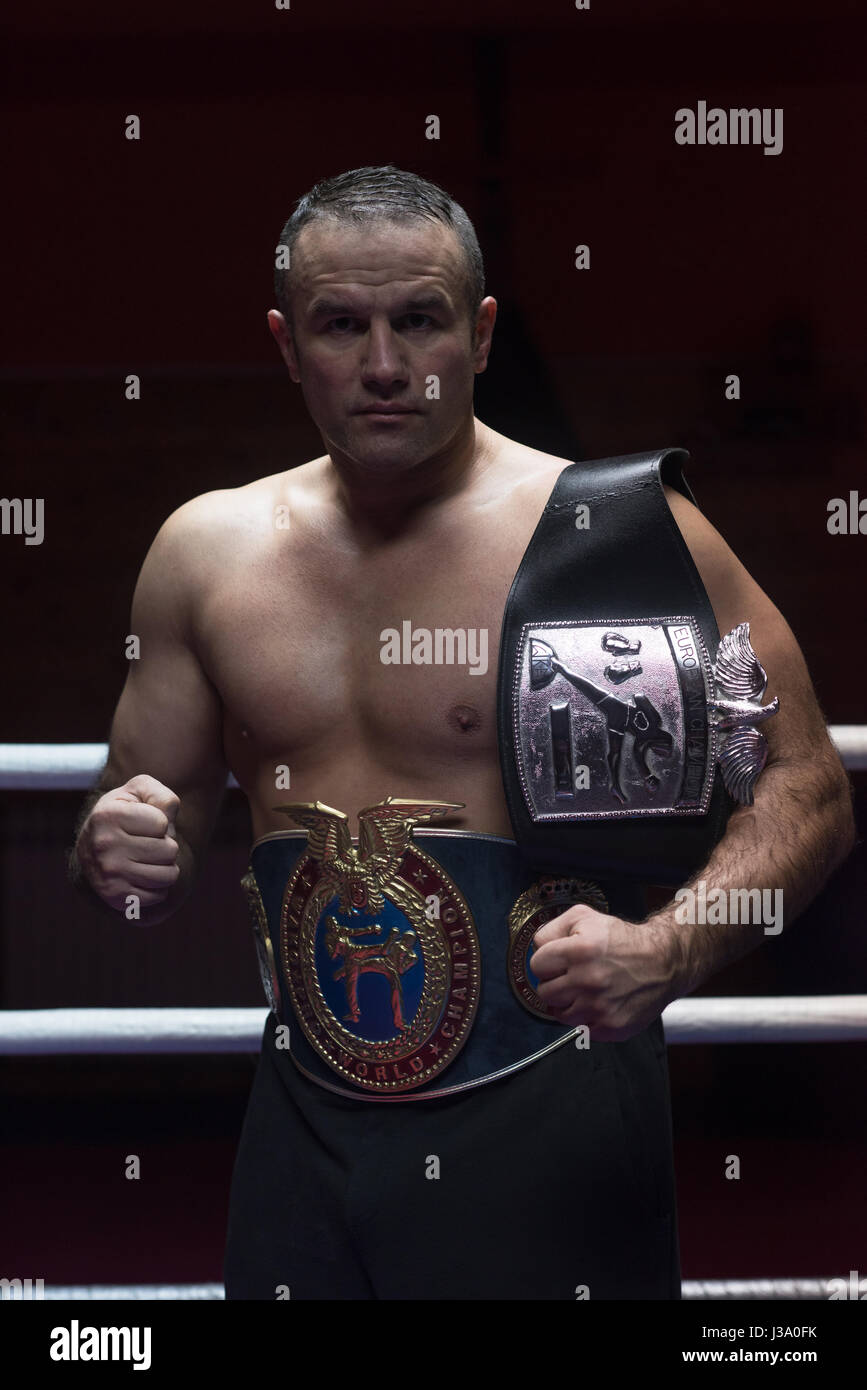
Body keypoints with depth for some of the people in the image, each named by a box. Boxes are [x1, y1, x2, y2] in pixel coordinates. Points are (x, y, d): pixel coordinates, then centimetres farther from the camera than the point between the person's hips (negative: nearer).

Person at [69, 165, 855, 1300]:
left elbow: (808, 788, -8)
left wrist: (665, 951, -25)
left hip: (544, 1121, -4)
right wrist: (116, 852, -7)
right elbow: (153, 827, 17)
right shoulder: (208, 549, 7)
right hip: (306, 1120, 4)